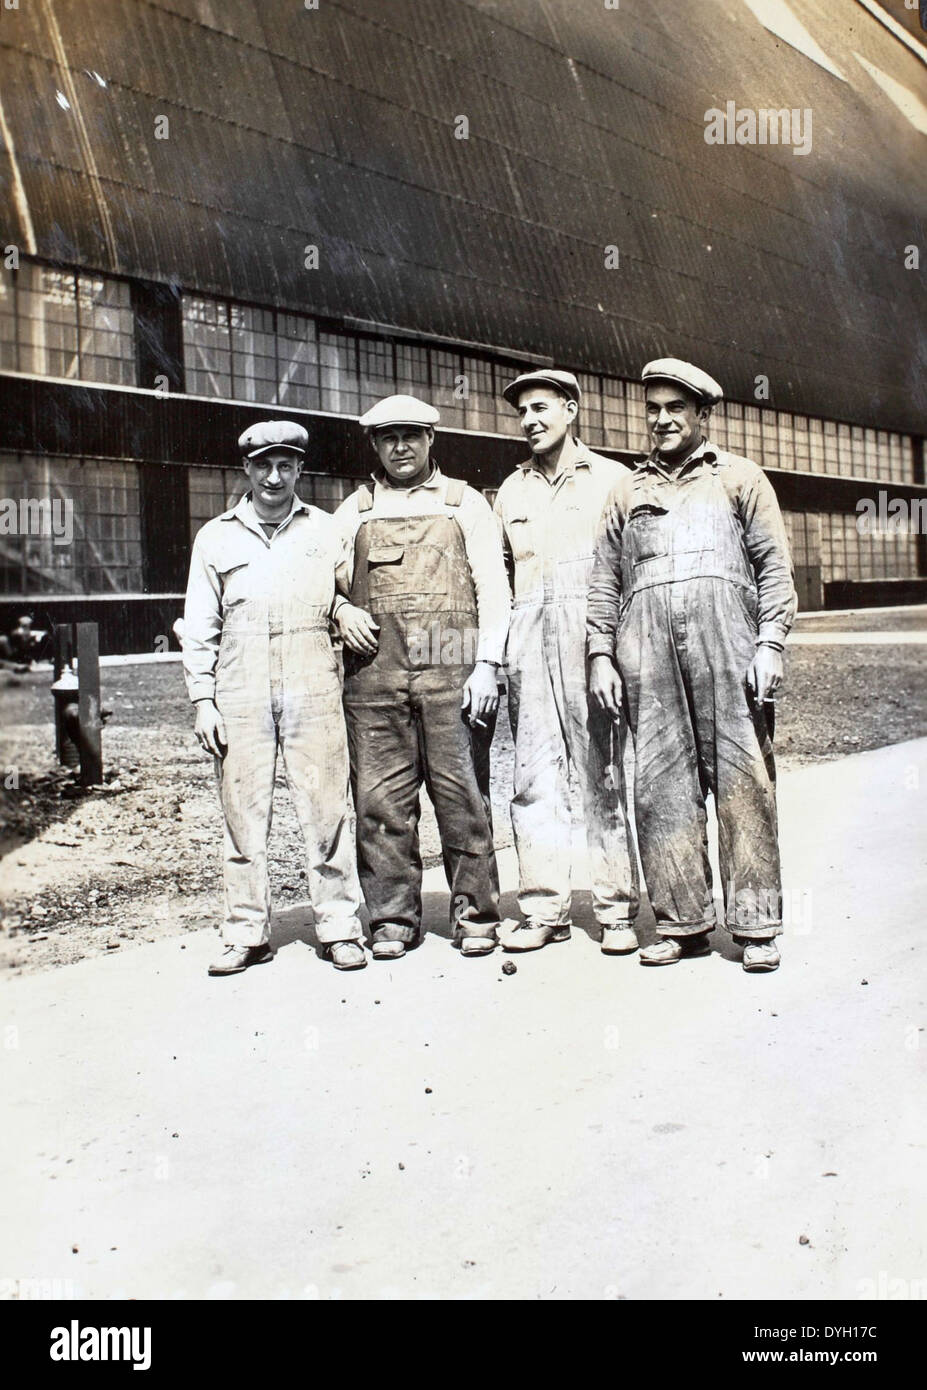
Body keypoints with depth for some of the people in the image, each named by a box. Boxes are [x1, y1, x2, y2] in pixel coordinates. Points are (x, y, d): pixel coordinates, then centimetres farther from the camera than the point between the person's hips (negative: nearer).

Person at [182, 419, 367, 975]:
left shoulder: (326, 531, 12)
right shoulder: (216, 537, 14)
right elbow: (200, 627, 12)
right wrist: (203, 699, 6)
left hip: (314, 691, -1)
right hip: (241, 696, 1)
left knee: (327, 811, -3)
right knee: (244, 815, 2)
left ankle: (341, 928, 6)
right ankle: (248, 934, 11)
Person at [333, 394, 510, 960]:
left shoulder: (465, 503, 11)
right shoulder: (354, 510, 18)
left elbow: (493, 587, 5)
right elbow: (332, 579, 22)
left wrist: (487, 664, -5)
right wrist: (342, 610, -1)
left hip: (451, 666, -2)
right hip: (376, 669, 2)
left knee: (462, 791, -1)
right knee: (381, 796, 1)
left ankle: (476, 913, 9)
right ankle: (394, 917, 11)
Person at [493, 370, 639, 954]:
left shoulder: (610, 478, 8)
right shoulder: (511, 489, 20)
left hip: (591, 634, -4)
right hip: (528, 638, 4)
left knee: (603, 774, -3)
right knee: (535, 775, 1)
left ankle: (618, 909, 5)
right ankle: (544, 908, 7)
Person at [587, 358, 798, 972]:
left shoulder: (739, 476, 18)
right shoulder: (629, 489, 25)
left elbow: (775, 563, 8)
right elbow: (605, 576, 19)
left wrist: (771, 643, -4)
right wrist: (601, 654, 8)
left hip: (723, 627, -2)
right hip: (646, 635, 3)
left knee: (741, 772, -6)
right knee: (660, 777, -2)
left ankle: (756, 921, -1)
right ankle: (683, 920, 4)